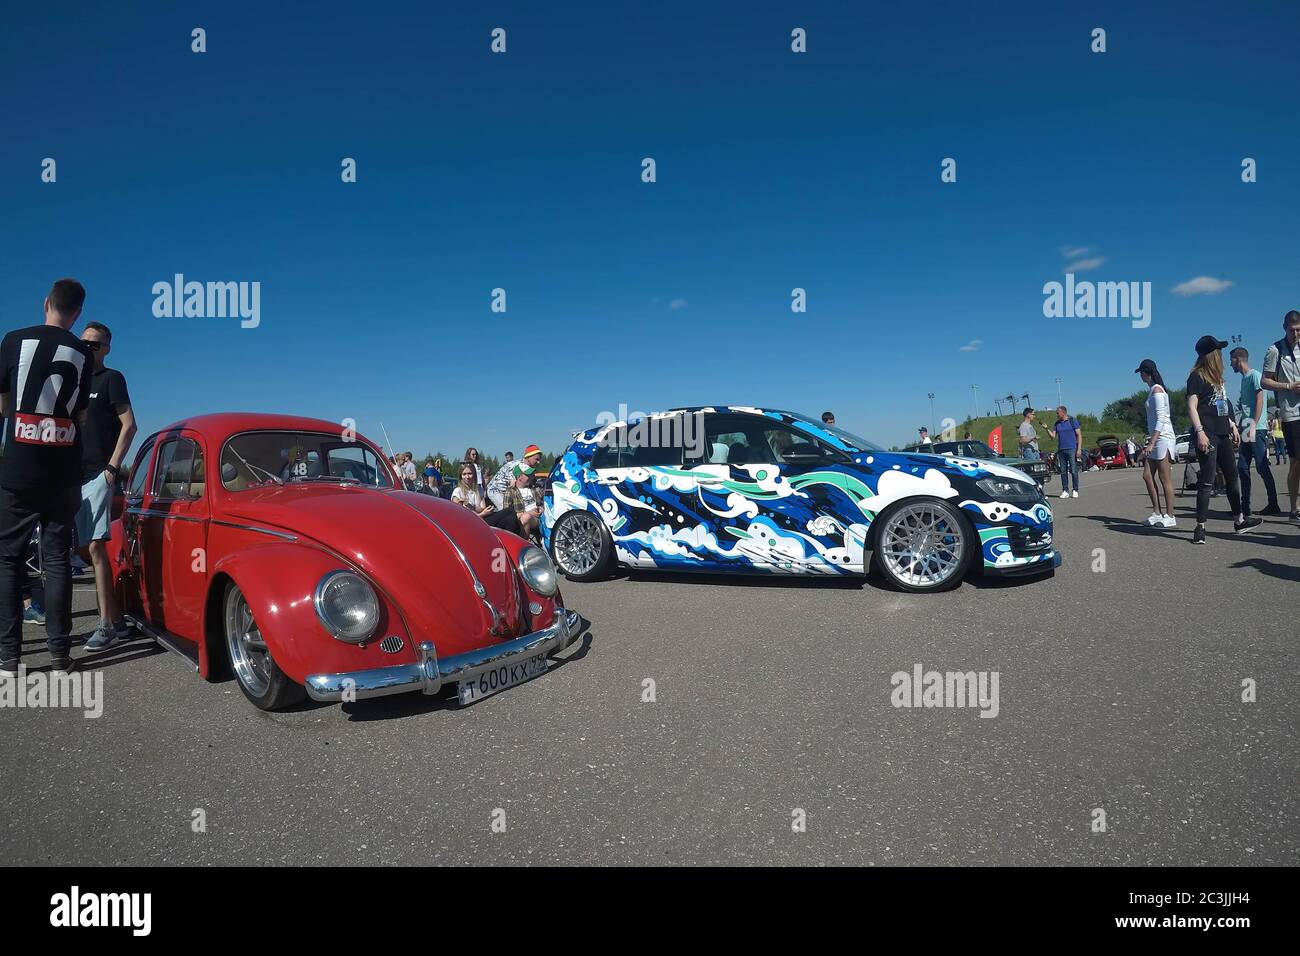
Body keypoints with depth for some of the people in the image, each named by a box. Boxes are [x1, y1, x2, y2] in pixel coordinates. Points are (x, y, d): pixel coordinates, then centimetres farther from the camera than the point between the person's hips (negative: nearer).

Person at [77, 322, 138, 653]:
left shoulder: (111, 378, 1)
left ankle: (107, 625, -14)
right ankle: (117, 619, 14)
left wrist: (112, 467, -13)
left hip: (98, 474, -7)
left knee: (95, 548, -14)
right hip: (74, 475, 7)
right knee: (87, 548, 7)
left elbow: (128, 424, -6)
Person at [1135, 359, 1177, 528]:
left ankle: (1169, 517, -1)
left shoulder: (1157, 390, -11)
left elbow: (1160, 420, -18)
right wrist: (1149, 442, 22)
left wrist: (1151, 443, -22)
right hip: (1155, 439, 9)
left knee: (1165, 478, -5)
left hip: (1163, 438, -9)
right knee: (1147, 475, 8)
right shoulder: (1153, 391, 16)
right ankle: (1157, 513, 13)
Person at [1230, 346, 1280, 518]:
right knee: (1242, 467, 6)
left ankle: (1273, 505, 0)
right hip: (1246, 430, 9)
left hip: (1256, 429, -9)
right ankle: (1245, 506, 9)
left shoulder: (1254, 375, -5)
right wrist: (1239, 427, 19)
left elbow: (1260, 400, -13)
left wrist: (1253, 425, -18)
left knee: (1262, 467, -6)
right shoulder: (1244, 378, 20)